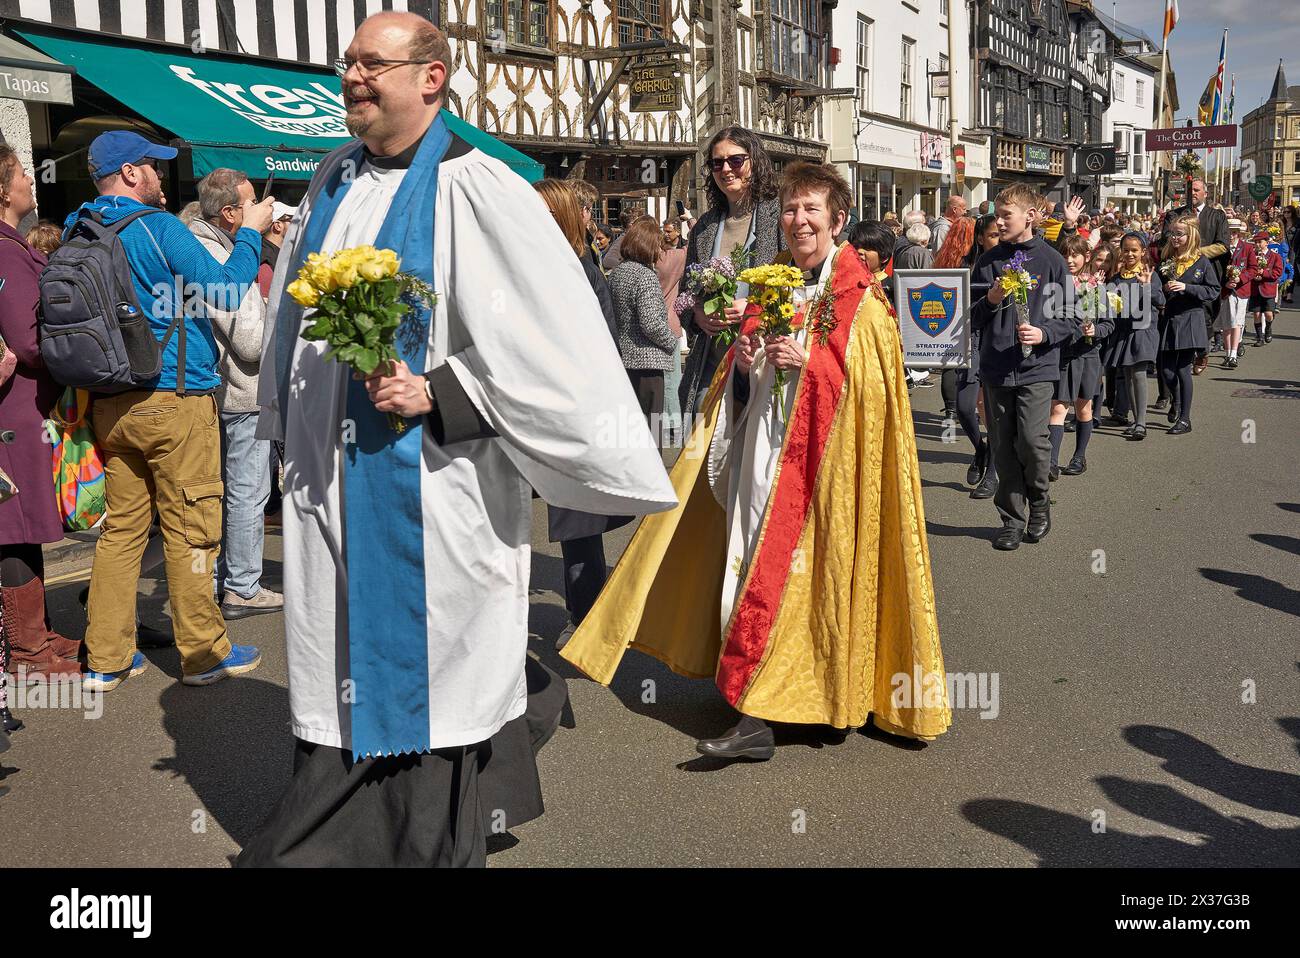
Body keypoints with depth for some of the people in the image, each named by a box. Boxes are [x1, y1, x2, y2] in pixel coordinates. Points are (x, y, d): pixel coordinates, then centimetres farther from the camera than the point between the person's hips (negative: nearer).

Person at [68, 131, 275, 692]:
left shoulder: (76, 232, 10)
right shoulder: (157, 227, -11)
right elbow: (226, 293, -10)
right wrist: (251, 232, 2)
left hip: (109, 405, 7)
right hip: (174, 400, -7)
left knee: (121, 527, 12)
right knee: (190, 528, 2)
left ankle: (106, 658, 16)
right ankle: (204, 652, 11)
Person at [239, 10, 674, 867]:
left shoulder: (477, 189, -12)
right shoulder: (335, 182, 11)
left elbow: (543, 336, -15)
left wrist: (435, 395, -21)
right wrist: (294, 433, 21)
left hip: (430, 484, -6)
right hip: (332, 480, 7)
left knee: (424, 665, 5)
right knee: (341, 653, 14)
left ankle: (427, 839, 23)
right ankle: (330, 834, 30)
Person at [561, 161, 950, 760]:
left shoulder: (858, 298, -3)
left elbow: (877, 381, -10)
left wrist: (810, 360, -20)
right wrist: (742, 358, -2)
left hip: (817, 456, -6)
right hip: (761, 448, 6)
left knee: (781, 573, -9)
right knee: (751, 567, 6)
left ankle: (758, 717, -6)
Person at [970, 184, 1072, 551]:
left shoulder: (1051, 260, 0)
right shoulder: (989, 261, 7)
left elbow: (1068, 317, 2)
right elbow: (973, 318, 8)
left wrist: (1044, 333, -16)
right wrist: (991, 300, -11)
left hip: (1037, 367, -3)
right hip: (997, 367, 3)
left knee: (1032, 439, -13)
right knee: (1004, 447, 6)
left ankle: (1039, 501, 14)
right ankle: (1013, 518, 18)